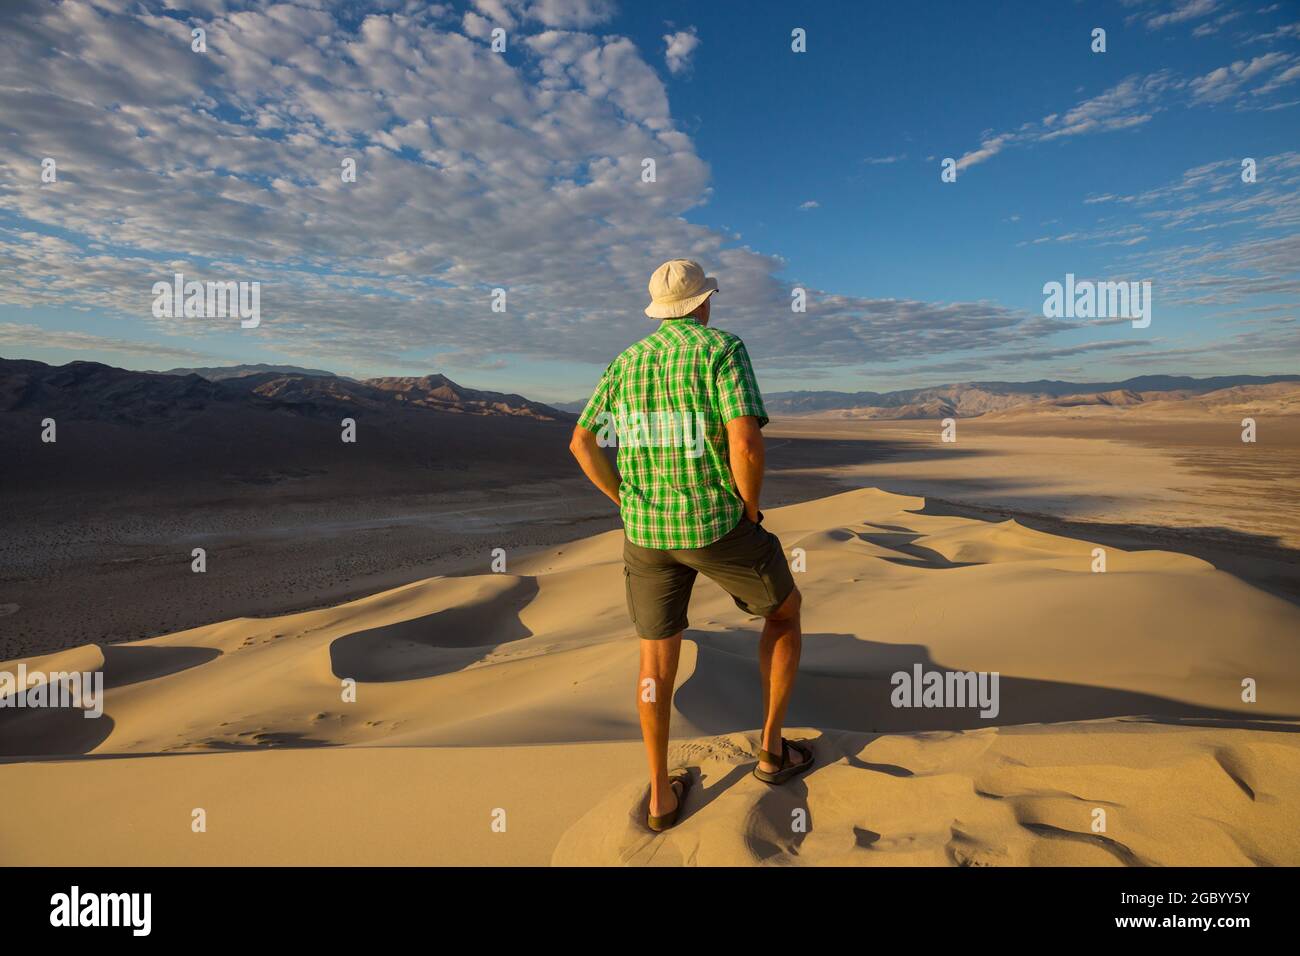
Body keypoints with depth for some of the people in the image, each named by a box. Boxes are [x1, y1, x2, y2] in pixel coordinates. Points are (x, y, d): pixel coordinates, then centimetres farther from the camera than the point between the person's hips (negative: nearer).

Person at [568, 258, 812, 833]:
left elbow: (581, 443, 5)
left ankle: (662, 796, 22)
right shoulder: (723, 349, -8)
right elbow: (746, 441, -22)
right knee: (784, 612, 21)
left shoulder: (627, 361, 10)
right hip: (715, 524, -4)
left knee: (658, 656, 14)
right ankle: (772, 749, 26)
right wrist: (750, 510, -5)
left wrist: (628, 505, 10)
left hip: (647, 529, 5)